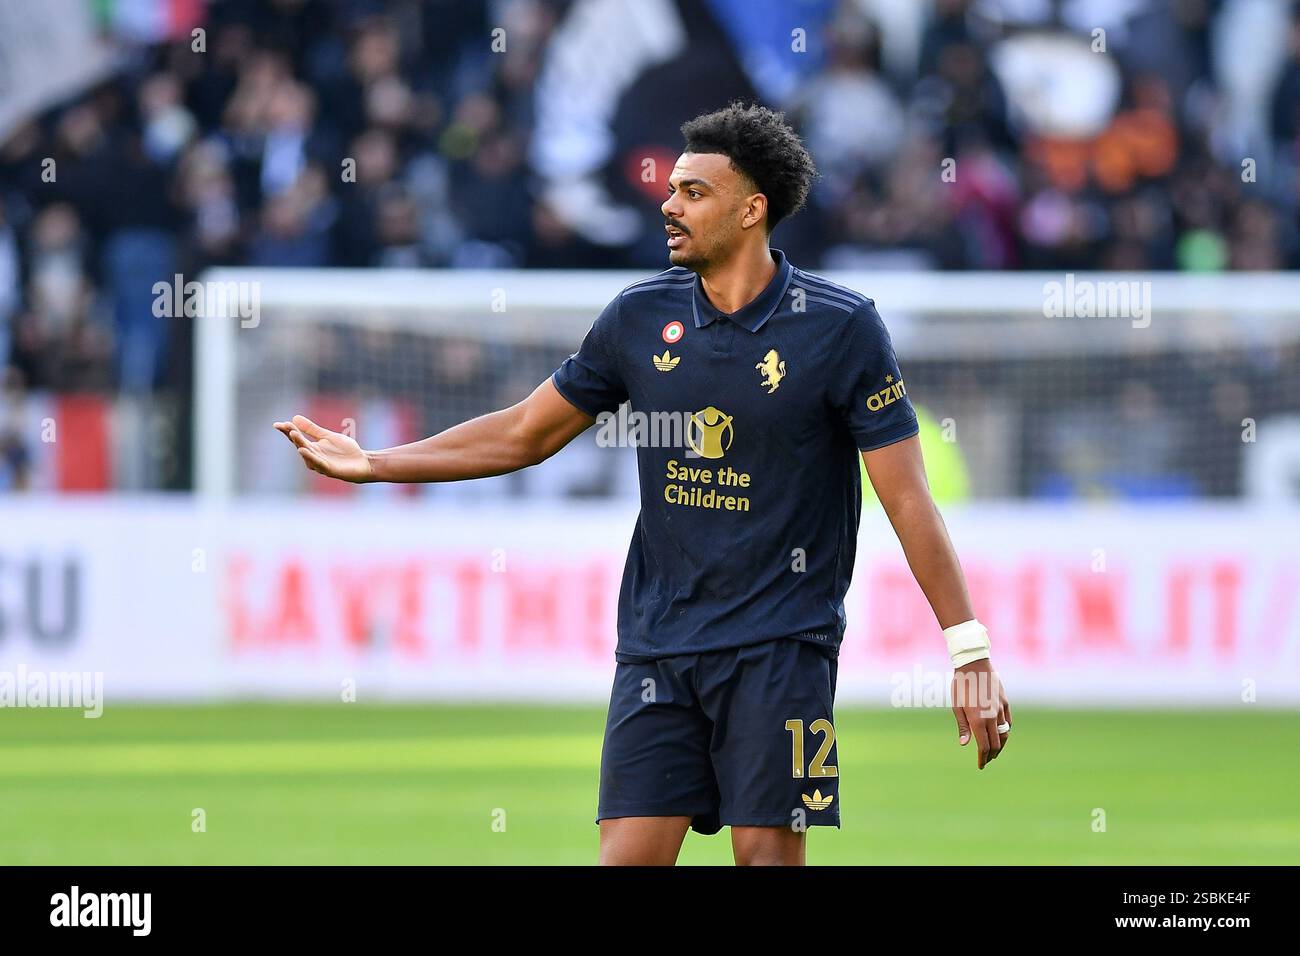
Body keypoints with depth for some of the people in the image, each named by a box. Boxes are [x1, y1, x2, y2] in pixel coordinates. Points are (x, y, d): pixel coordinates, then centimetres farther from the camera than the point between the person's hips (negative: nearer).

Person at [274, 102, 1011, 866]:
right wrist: (372, 465, 18)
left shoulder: (840, 327, -7)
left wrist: (970, 653, -11)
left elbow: (909, 499, -7)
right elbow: (524, 436, 18)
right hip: (656, 644, 4)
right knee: (630, 852, -4)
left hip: (780, 645, -4)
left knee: (768, 852, -6)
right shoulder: (641, 318, 5)